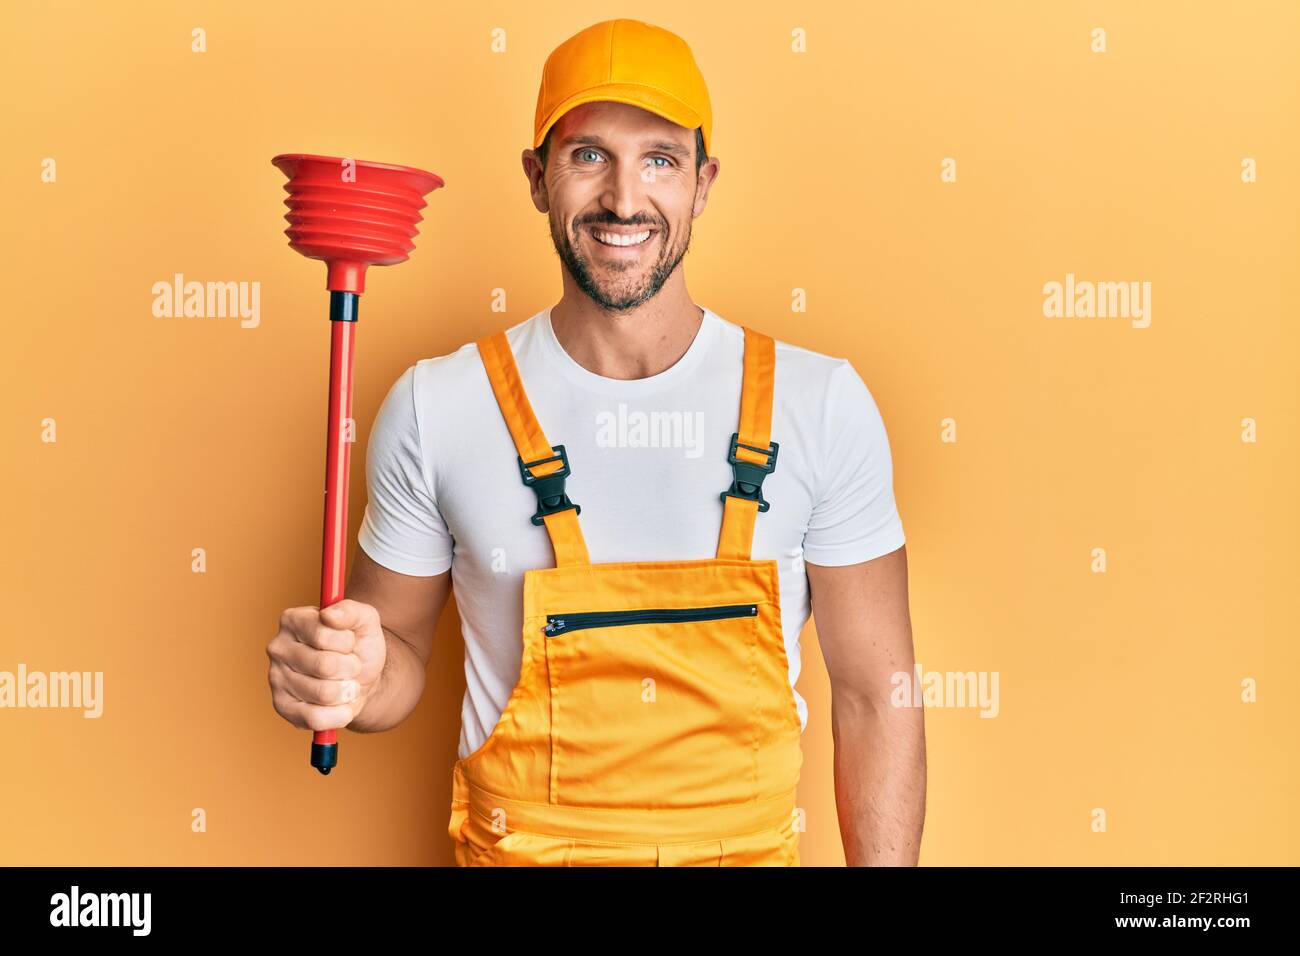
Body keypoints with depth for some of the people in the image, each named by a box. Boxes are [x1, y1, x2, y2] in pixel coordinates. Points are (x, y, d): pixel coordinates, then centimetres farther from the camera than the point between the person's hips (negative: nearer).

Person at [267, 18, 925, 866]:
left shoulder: (823, 405, -10)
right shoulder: (436, 407, -11)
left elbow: (877, 696, -5)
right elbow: (401, 651, 0)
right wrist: (349, 676, -21)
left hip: (751, 844, 1)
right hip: (518, 844, 0)